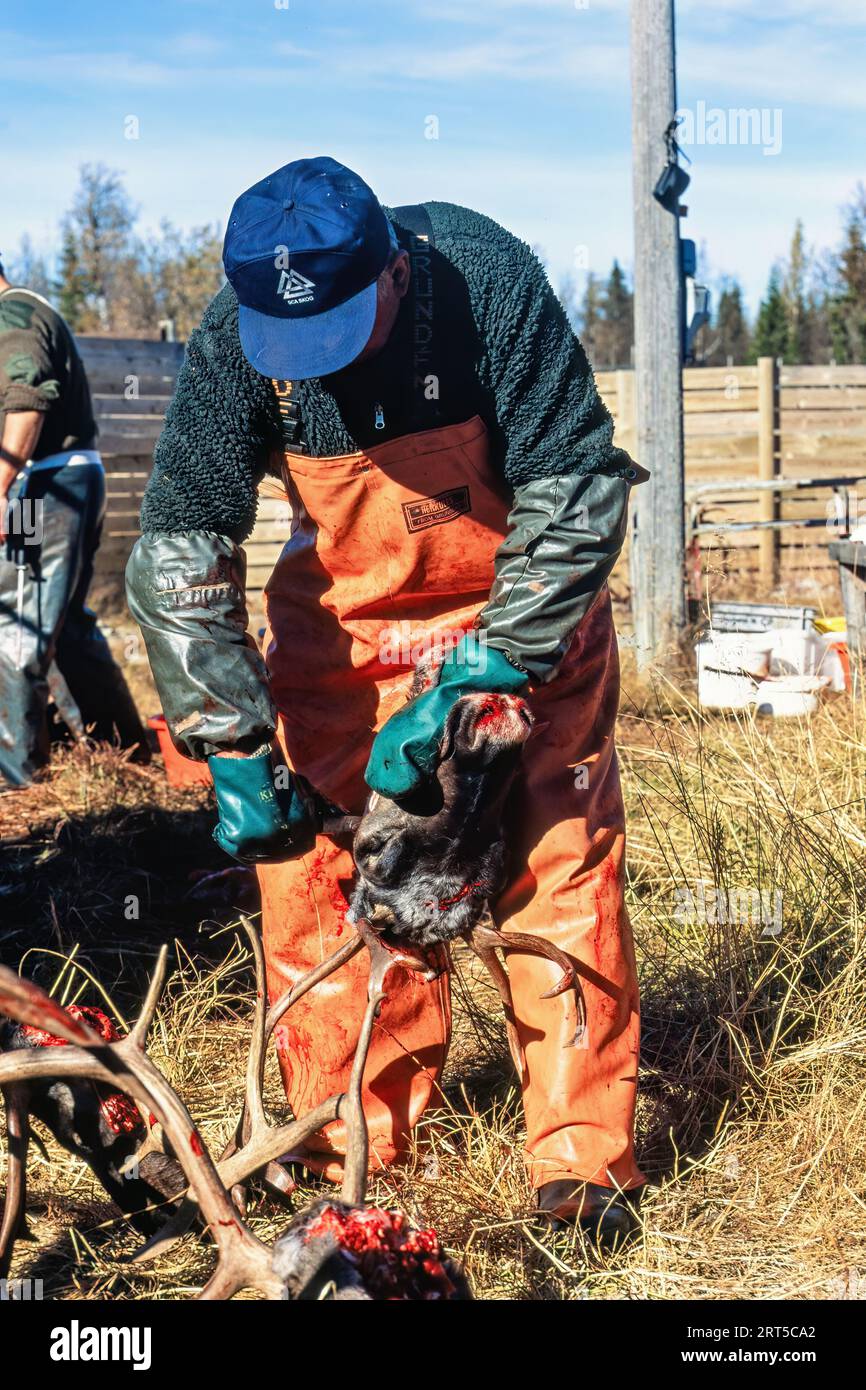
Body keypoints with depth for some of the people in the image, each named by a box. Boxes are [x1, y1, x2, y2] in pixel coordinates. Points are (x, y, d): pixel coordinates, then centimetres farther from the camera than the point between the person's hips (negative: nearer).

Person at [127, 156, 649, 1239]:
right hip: (345, 617, 2)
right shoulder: (234, 341, -22)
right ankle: (349, 1138, 11)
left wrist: (481, 677, -29)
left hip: (523, 604, -2)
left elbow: (577, 490, -24)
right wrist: (235, 748, -23)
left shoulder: (488, 279, -28)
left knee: (561, 859, -7)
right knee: (308, 858, -4)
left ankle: (581, 1151, 3)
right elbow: (180, 548, -17)